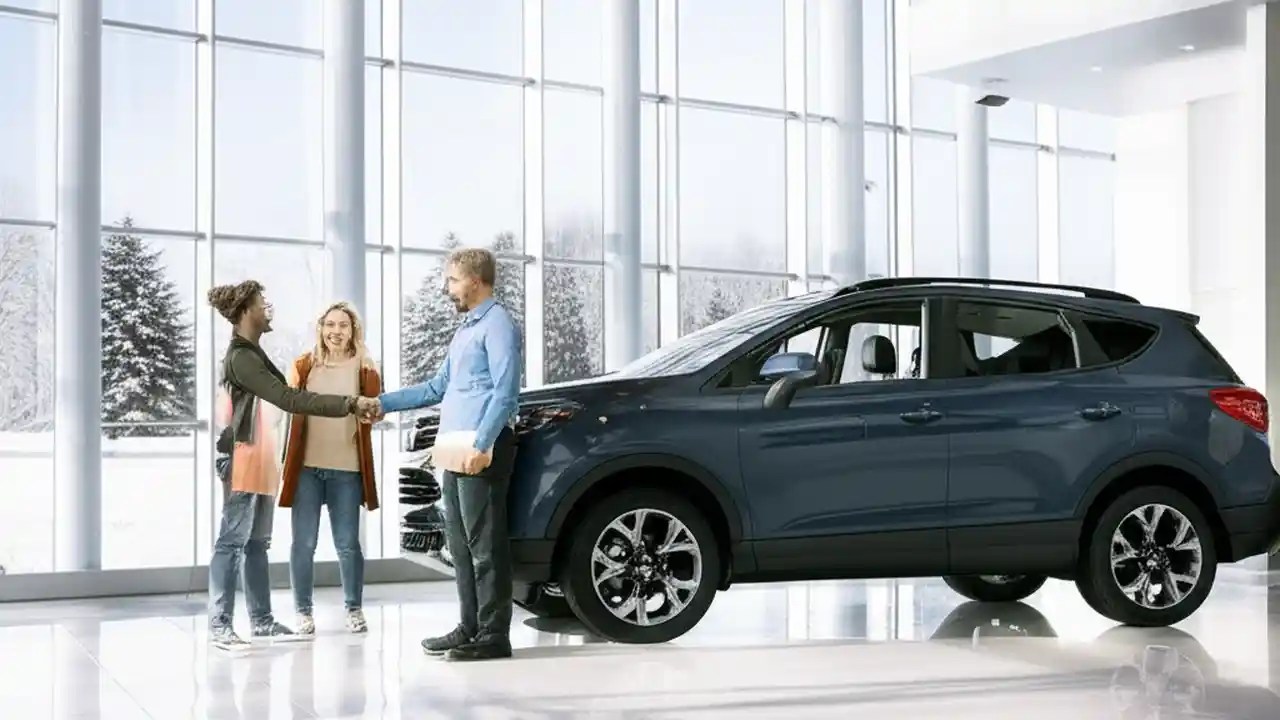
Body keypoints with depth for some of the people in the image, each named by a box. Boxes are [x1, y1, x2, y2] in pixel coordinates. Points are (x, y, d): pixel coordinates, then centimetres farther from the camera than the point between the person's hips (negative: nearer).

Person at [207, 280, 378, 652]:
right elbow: (289, 399, -23)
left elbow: (281, 397, 11)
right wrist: (349, 404, -25)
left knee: (257, 544, 11)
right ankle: (219, 625, -7)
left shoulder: (252, 353, 18)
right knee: (232, 542, -8)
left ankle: (261, 620, 15)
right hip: (242, 461, -10)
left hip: (259, 462, 10)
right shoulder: (241, 357, -16)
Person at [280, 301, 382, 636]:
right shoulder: (304, 365, 5)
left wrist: (369, 369, -14)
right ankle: (303, 612, 13)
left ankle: (354, 609, 18)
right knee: (303, 543, 3)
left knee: (347, 543, 5)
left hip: (346, 469, -1)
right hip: (306, 467, 1)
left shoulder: (363, 368, 4)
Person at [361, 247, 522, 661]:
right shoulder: (467, 329, 23)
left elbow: (505, 392, -16)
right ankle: (470, 628, 17)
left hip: (482, 449, -10)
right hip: (457, 452, 10)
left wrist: (481, 446, -23)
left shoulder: (497, 325, -7)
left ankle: (493, 635, -6)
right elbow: (438, 387, 30)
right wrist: (385, 403, 28)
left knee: (486, 544, -8)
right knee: (462, 545, 11)